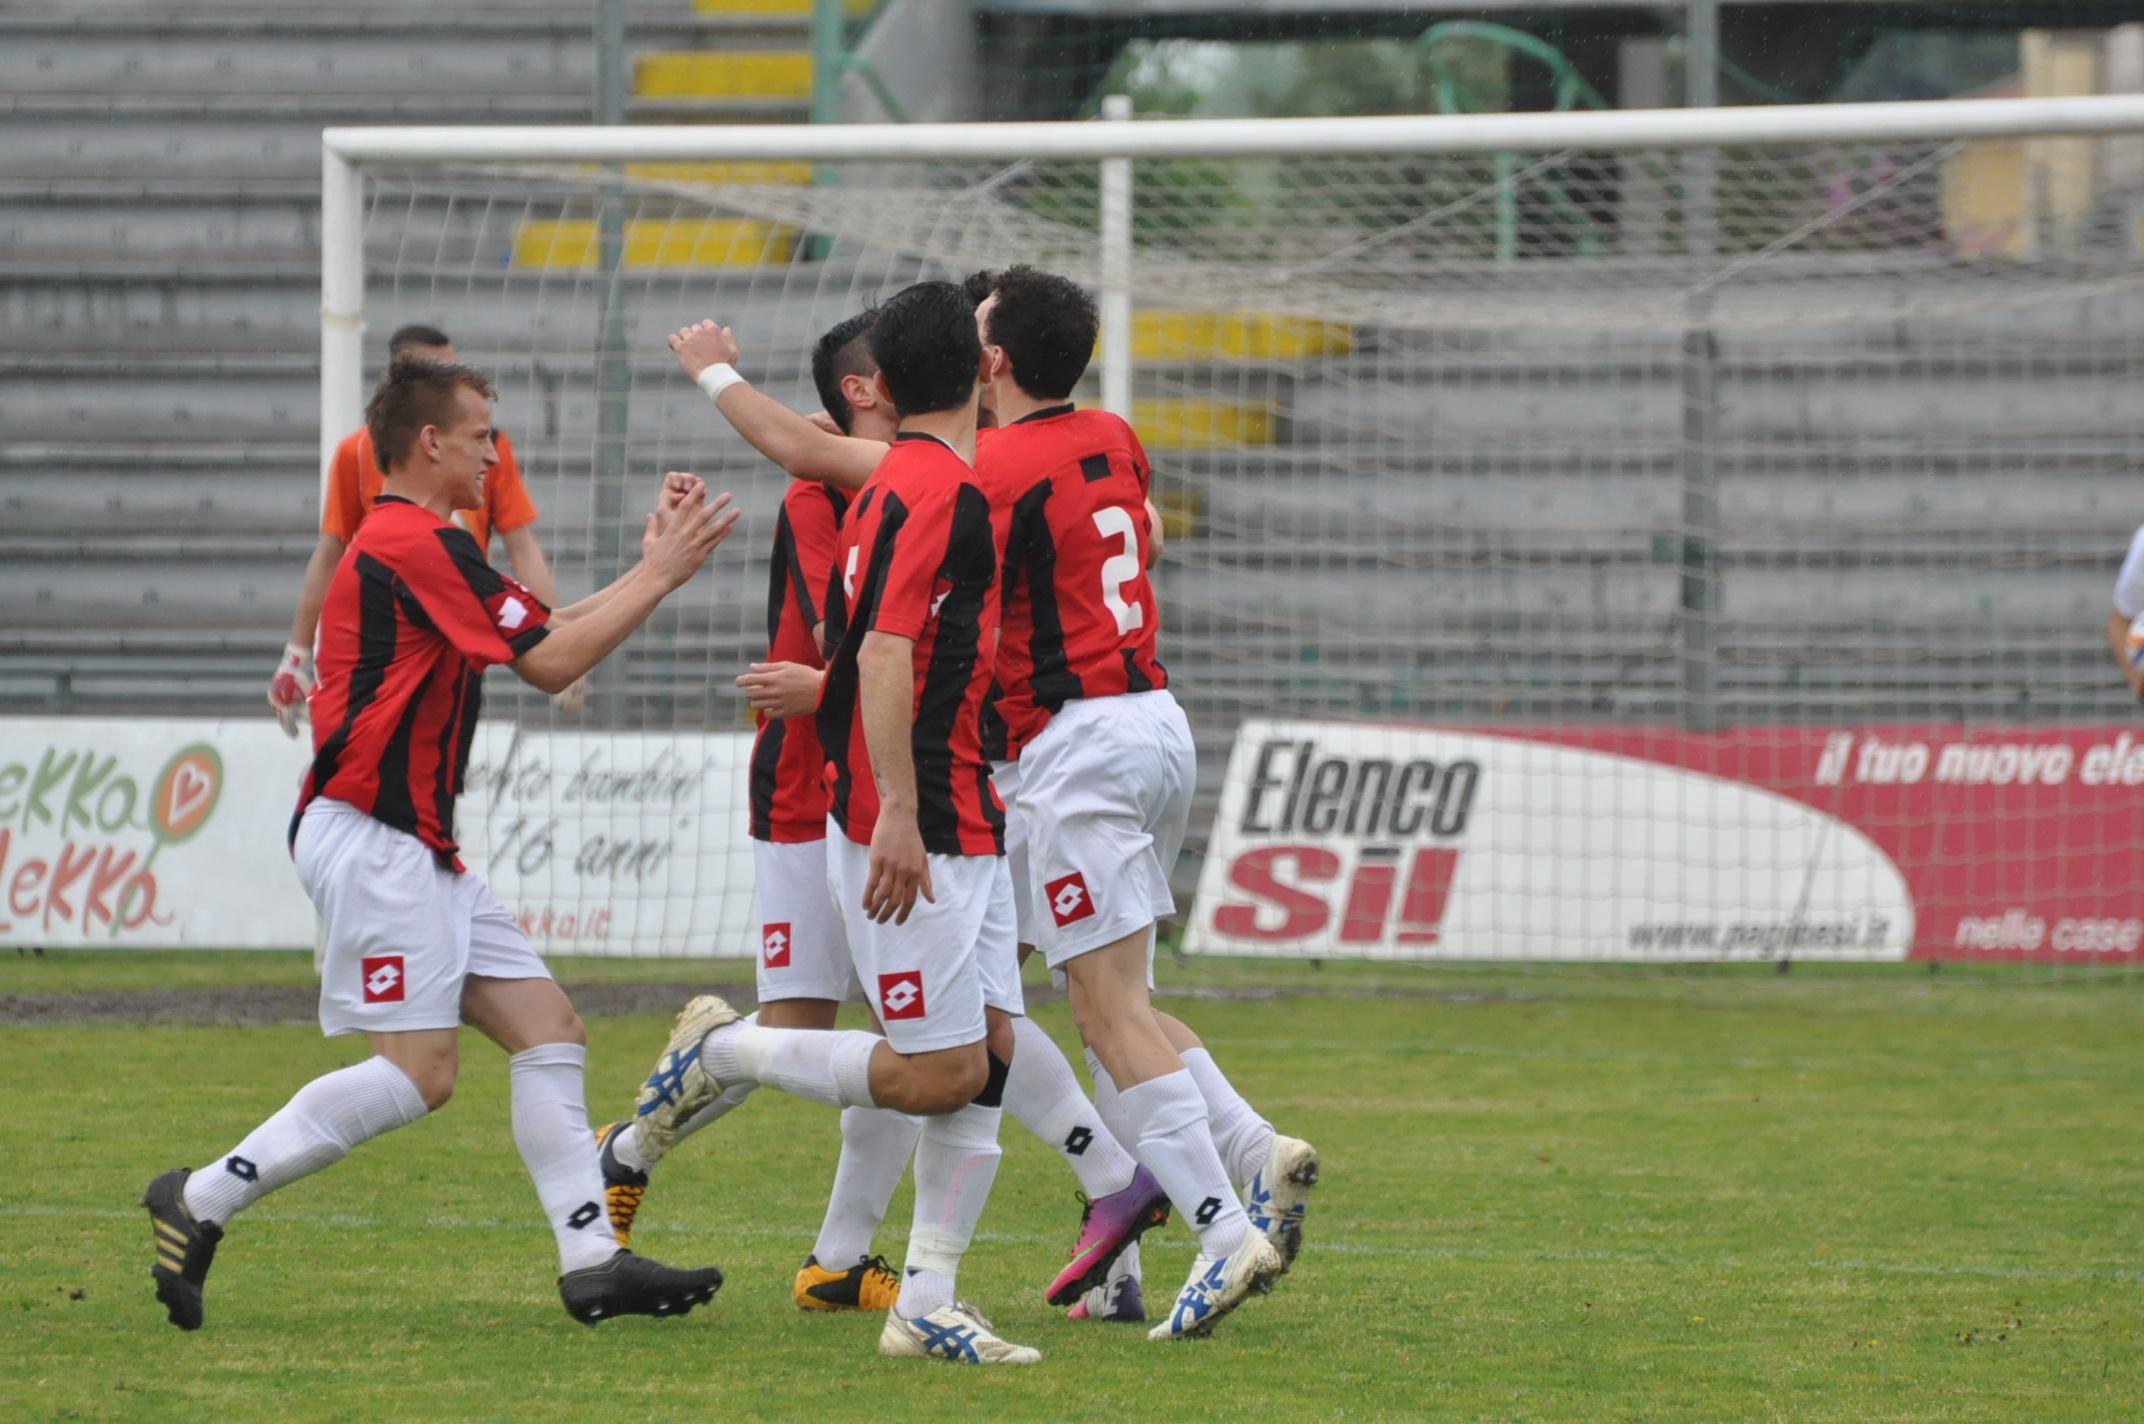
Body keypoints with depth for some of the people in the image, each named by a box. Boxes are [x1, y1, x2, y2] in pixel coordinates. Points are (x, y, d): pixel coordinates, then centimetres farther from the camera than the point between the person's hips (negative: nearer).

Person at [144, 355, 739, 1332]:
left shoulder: (410, 545, 20)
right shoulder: (417, 545, -13)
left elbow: (551, 630, 24)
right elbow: (551, 662, -13)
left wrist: (654, 559, 17)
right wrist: (663, 574, -6)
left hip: (417, 848, 11)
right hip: (371, 838, -11)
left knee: (548, 1030, 5)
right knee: (417, 1073, -14)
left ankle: (592, 1262, 0)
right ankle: (201, 1201, -9)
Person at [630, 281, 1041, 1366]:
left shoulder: (892, 485, 15)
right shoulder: (942, 490, -15)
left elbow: (862, 650, 24)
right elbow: (885, 650, -23)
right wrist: (896, 808, -28)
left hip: (961, 826, 10)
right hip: (919, 825, -10)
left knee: (985, 1061, 4)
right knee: (937, 1073, -10)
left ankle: (926, 1305, 4)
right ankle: (720, 1051, 6)